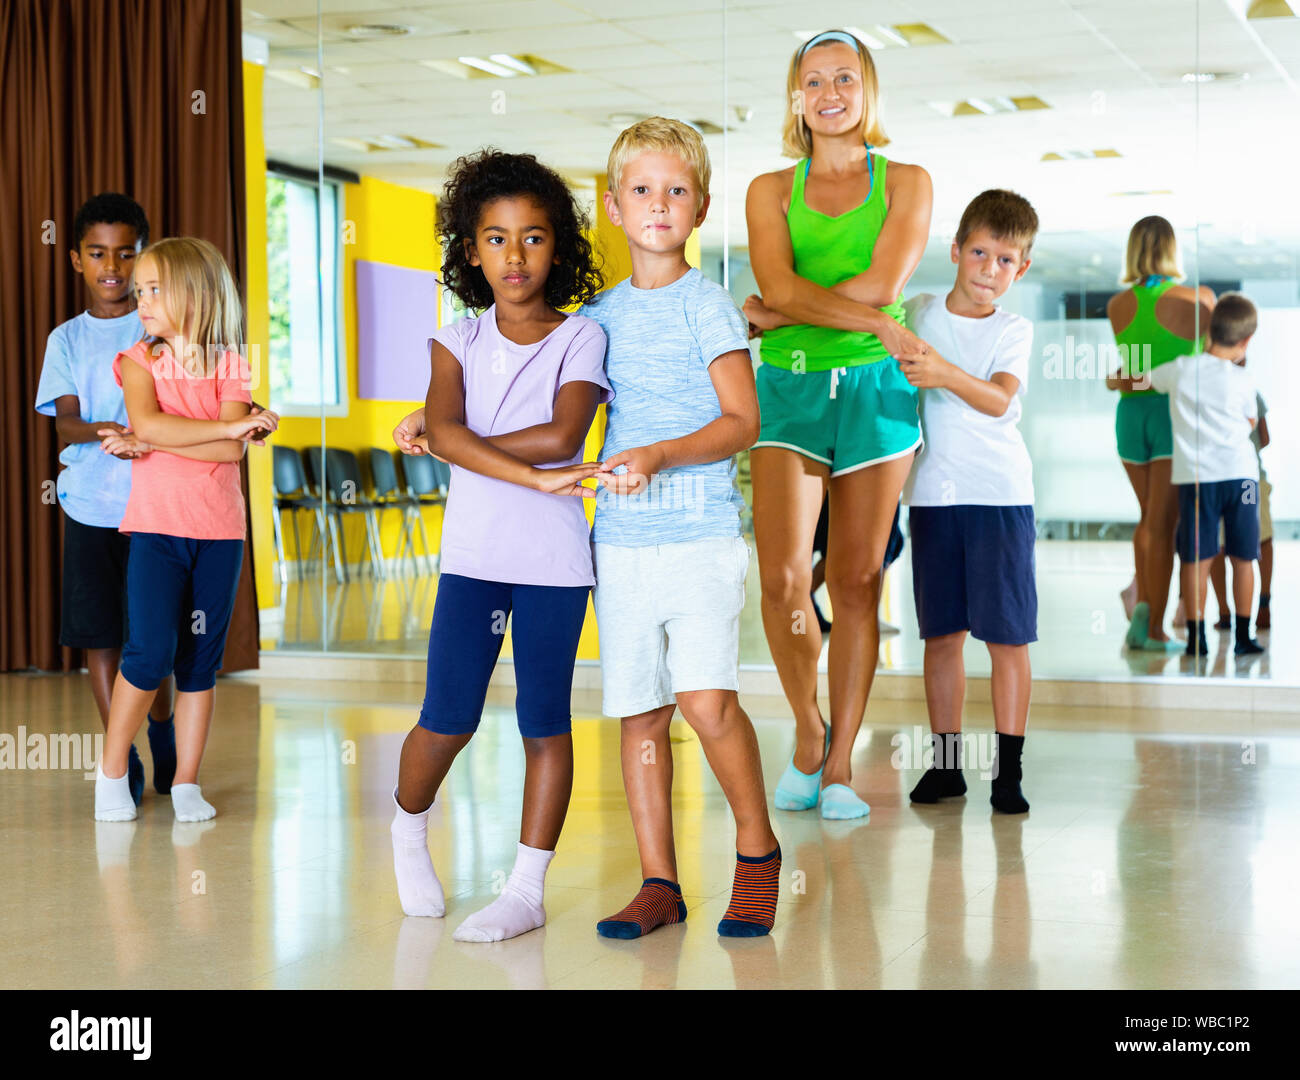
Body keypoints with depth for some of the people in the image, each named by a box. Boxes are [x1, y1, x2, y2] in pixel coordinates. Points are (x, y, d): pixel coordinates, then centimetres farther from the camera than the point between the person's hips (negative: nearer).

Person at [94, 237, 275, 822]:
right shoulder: (138, 361, 4)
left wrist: (152, 443, -14)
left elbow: (231, 452, -10)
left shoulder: (229, 365, 4)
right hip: (156, 526, -1)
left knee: (201, 659, 5)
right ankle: (111, 773, 6)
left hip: (219, 530, 1)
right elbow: (147, 423, -16)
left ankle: (186, 783, 13)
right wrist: (229, 425, -16)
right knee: (150, 653, -10)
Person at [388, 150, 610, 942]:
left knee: (544, 720, 3)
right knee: (449, 719, -2)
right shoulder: (459, 341, 6)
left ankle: (528, 890, 11)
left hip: (555, 558, -1)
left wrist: (453, 440, -10)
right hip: (473, 553, 2)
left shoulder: (581, 338, -1)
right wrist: (535, 476, -21)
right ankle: (409, 830, 28)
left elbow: (560, 436, -17)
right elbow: (444, 432, -12)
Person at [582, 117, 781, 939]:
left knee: (706, 698, -17)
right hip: (622, 537, 5)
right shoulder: (601, 312, 13)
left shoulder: (706, 303, -1)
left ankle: (758, 847, 6)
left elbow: (742, 421, -7)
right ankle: (660, 884, 13)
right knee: (640, 711, 5)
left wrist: (659, 455, -22)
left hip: (701, 531, -5)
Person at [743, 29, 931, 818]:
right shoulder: (771, 190, 11)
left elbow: (881, 282, -7)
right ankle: (808, 728, 10)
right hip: (788, 389, 0)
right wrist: (877, 323, -14)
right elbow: (779, 287, -6)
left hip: (874, 389, 0)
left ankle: (840, 764, 9)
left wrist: (778, 314, -6)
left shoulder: (906, 183, 9)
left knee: (857, 581, 0)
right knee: (782, 575, -14)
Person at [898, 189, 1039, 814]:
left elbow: (998, 399, -15)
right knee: (941, 631, 6)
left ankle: (1009, 771, 3)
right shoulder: (917, 314, 8)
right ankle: (946, 763, 15)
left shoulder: (1014, 331, 2)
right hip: (934, 493, 2)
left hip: (1000, 494, -2)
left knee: (1007, 634, -2)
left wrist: (945, 373, -35)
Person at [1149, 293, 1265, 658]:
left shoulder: (1180, 370, 0)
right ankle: (1243, 635, 12)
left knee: (1196, 559, 4)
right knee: (1242, 559, 8)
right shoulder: (1243, 380, -2)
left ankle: (1196, 636, 5)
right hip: (1240, 473, 0)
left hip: (1195, 476, 1)